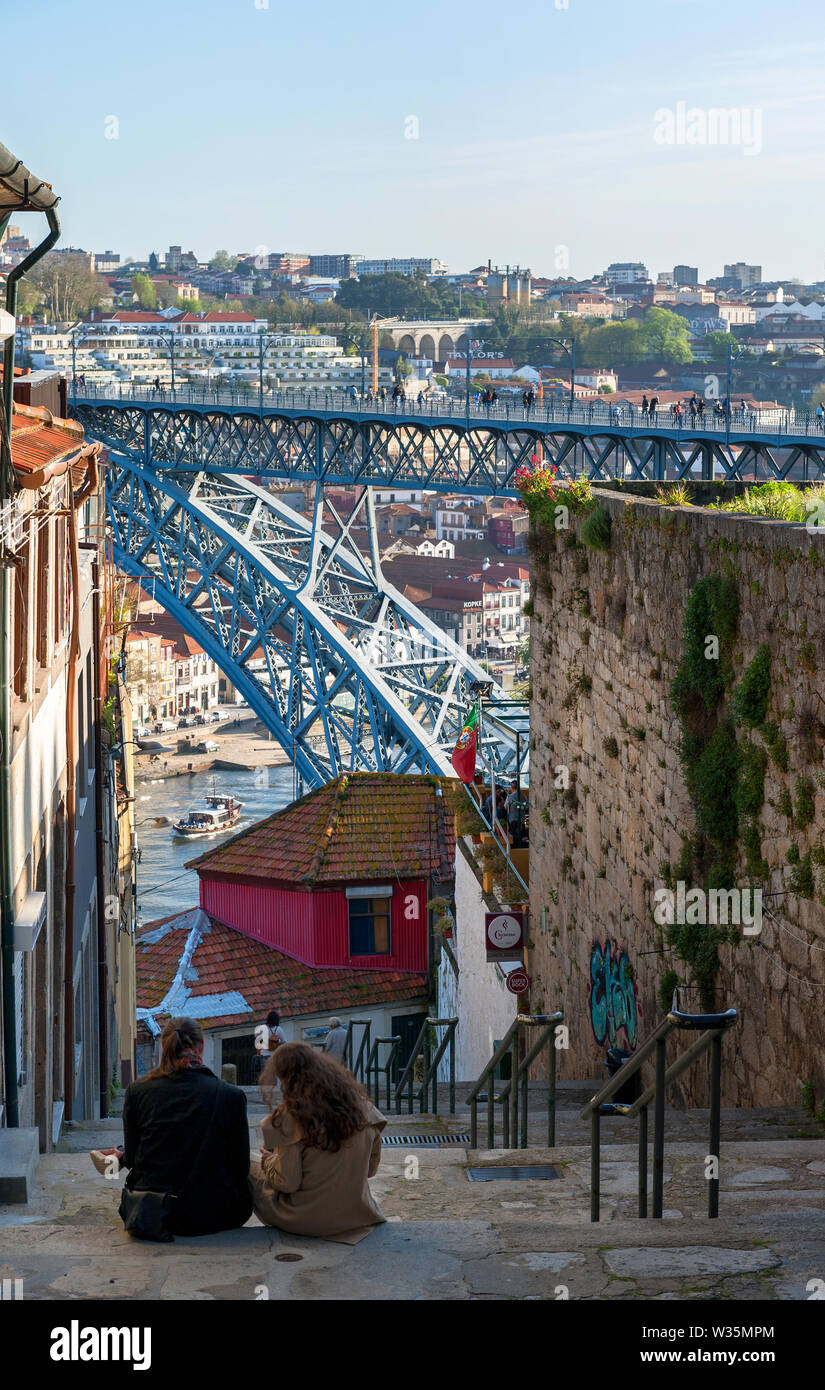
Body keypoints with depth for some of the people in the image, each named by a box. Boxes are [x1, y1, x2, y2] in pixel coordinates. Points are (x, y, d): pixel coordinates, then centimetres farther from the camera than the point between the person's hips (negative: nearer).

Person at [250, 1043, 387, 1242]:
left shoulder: (293, 1115, -18)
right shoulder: (360, 1105, -2)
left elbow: (288, 1182, -16)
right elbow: (371, 1168, 7)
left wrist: (269, 1161, 6)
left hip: (307, 1220, -6)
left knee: (250, 1172, 19)